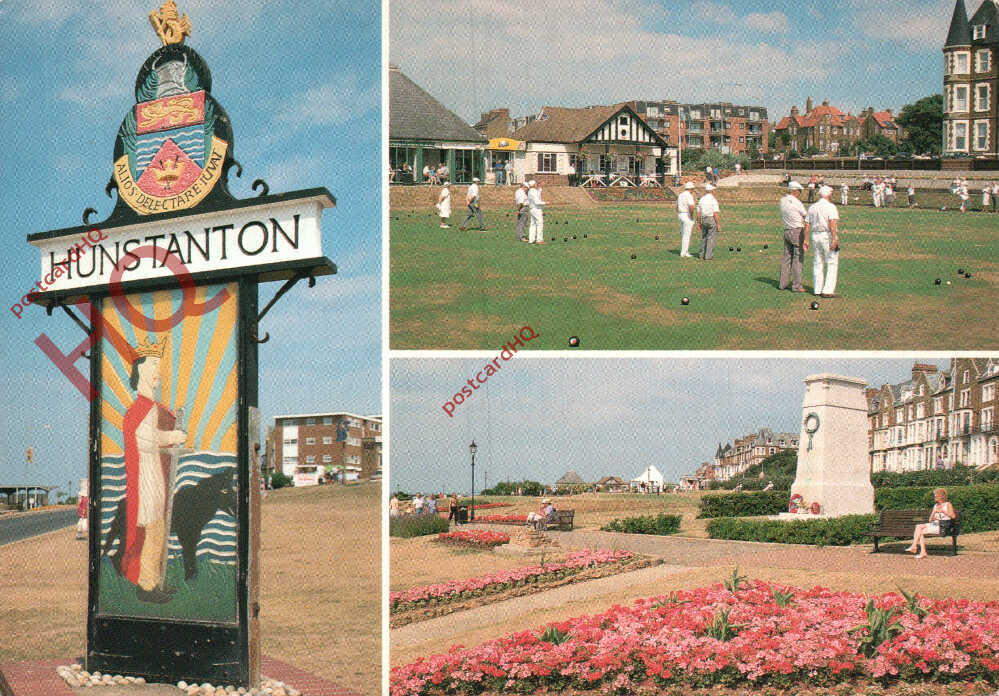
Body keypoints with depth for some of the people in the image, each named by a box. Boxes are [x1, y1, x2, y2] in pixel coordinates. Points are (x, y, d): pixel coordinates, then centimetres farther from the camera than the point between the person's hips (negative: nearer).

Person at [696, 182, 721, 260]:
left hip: (704, 220, 6)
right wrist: (718, 224, -12)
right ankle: (708, 256, -6)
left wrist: (699, 223, 15)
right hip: (712, 220, -6)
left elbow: (698, 212, 8)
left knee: (704, 238, 15)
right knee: (711, 239, -2)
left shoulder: (701, 199, 6)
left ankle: (702, 256, 14)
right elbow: (715, 213, -16)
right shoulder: (714, 200, -12)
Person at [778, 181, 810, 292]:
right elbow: (806, 215, -4)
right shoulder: (796, 202, -16)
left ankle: (782, 283, 16)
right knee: (798, 258, -3)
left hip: (786, 231, 7)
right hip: (798, 231, -7)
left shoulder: (782, 201, 6)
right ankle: (796, 286, -2)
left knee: (787, 257, 13)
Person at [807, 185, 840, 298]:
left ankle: (818, 289, 16)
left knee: (818, 263, 14)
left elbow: (807, 224, 8)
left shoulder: (812, 208, 10)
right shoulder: (830, 207, -9)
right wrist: (834, 239, -25)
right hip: (828, 236, -6)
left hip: (815, 236, 6)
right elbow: (832, 223, -20)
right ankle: (828, 290, -10)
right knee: (832, 264, -3)